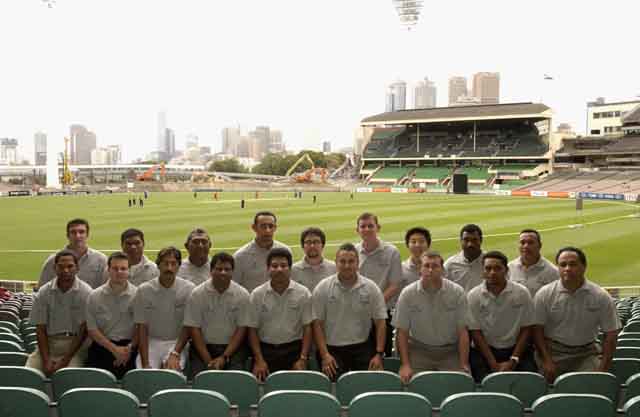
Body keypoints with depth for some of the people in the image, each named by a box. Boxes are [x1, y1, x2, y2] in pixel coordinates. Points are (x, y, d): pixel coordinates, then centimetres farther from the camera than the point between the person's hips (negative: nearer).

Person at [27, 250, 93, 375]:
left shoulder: (85, 292, -5)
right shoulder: (43, 292, 3)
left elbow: (84, 329, -6)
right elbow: (40, 329, 2)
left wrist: (66, 359, -12)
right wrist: (46, 361, -9)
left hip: (76, 343, -2)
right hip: (49, 342, 3)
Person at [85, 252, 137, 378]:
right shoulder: (94, 296, 4)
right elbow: (92, 329, 1)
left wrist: (130, 348, -12)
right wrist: (114, 349, -9)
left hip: (129, 346, -1)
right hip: (102, 345, 1)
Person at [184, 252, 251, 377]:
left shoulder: (242, 295, -1)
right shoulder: (197, 294, -2)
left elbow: (241, 328, 0)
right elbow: (194, 328, -3)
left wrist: (224, 357, -9)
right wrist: (208, 360, -10)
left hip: (233, 347, 0)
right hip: (203, 346, 0)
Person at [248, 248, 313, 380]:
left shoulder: (303, 293, -1)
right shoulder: (257, 294, 0)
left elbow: (307, 327, -1)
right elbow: (253, 329, 2)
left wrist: (303, 359, -8)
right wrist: (259, 360, -6)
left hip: (293, 350, 0)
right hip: (265, 350, 1)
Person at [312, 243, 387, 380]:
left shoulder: (371, 288, 0)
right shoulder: (322, 288, -2)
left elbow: (380, 323, 1)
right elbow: (317, 324, -2)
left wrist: (379, 354, -8)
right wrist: (324, 354, -10)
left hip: (363, 349, 1)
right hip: (332, 350, -1)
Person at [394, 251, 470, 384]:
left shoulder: (457, 292, -6)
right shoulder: (407, 293, -6)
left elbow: (462, 331, -5)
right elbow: (402, 331, -2)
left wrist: (464, 365, -9)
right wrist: (405, 364, -9)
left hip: (450, 351, 0)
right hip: (419, 350, 0)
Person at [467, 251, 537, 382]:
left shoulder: (522, 293, -2)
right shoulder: (473, 296, -3)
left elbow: (526, 329, 0)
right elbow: (476, 332, -3)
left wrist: (513, 361, -9)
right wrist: (494, 364, -10)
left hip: (517, 349, 1)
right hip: (485, 351, 0)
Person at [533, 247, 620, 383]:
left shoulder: (601, 297, -4)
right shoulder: (544, 294, -6)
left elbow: (610, 334, -1)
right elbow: (537, 329, -4)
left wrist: (603, 368, -7)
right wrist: (547, 361, -11)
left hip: (586, 354, 1)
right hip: (552, 351, -1)